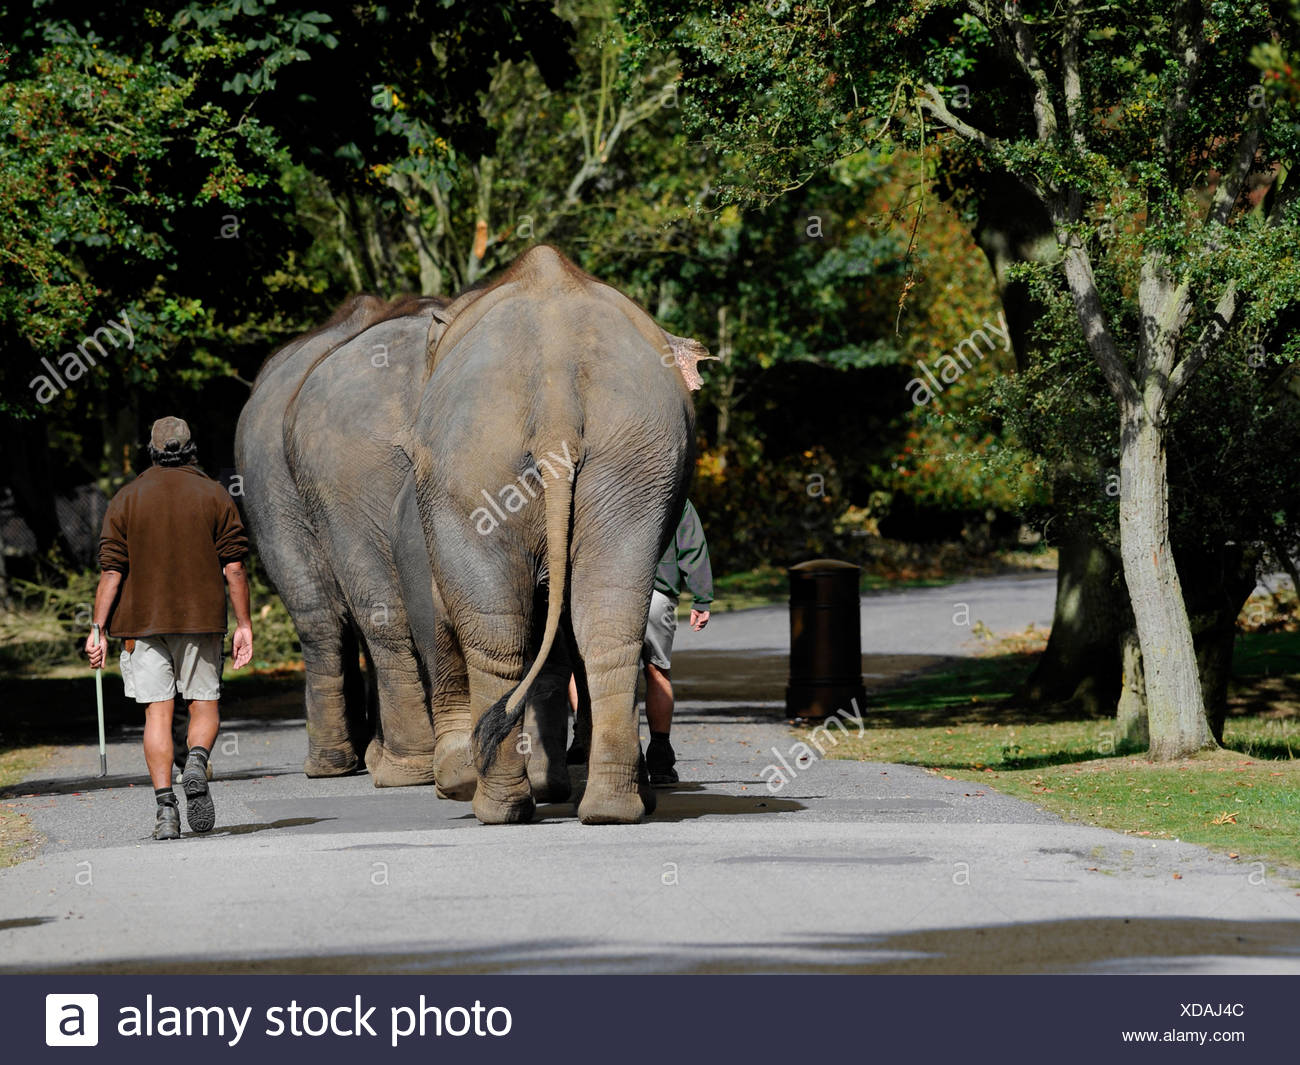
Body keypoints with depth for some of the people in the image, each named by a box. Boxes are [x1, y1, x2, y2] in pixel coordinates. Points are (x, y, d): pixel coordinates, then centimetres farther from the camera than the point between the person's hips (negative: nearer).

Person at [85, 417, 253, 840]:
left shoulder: (126, 500, 4)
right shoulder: (215, 496, 3)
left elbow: (111, 571, -2)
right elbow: (233, 567, -3)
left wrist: (98, 629, -1)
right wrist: (244, 624, 1)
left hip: (143, 621, 0)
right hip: (202, 619, 0)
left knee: (157, 711, 1)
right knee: (204, 705, 10)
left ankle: (165, 806, -9)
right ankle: (197, 762, -21)